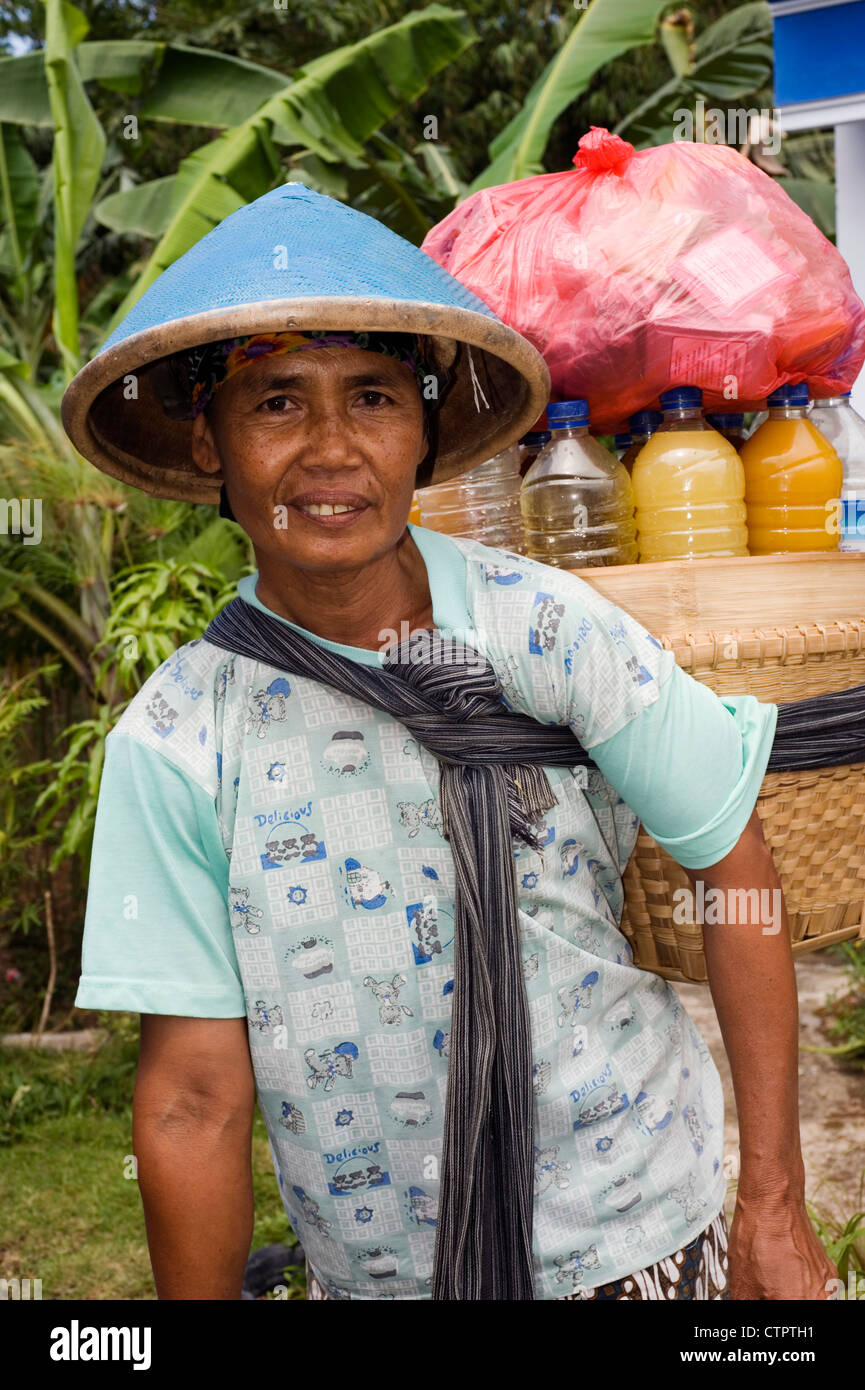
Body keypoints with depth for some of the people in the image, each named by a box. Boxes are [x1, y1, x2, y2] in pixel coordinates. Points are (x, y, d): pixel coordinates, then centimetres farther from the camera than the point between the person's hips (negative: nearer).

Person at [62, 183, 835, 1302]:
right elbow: (195, 1094, -9)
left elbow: (734, 863, -6)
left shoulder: (546, 629, -14)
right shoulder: (172, 746, -12)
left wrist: (775, 1211, -5)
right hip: (372, 1268, 1)